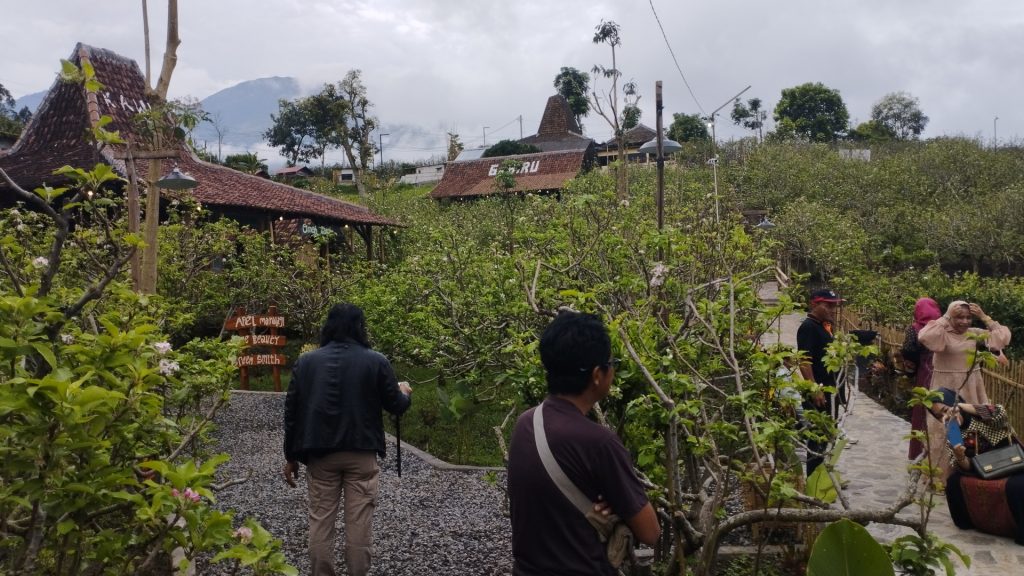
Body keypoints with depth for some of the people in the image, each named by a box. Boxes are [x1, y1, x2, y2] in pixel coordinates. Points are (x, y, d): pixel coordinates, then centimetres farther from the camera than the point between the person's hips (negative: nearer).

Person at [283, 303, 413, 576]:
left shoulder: (305, 361, 3)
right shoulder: (376, 361, -4)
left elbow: (292, 411, 5)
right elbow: (395, 406, 2)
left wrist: (291, 456, 12)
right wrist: (405, 392, 26)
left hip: (320, 454, 2)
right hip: (361, 453, -2)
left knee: (320, 520, 10)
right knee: (359, 522, 4)